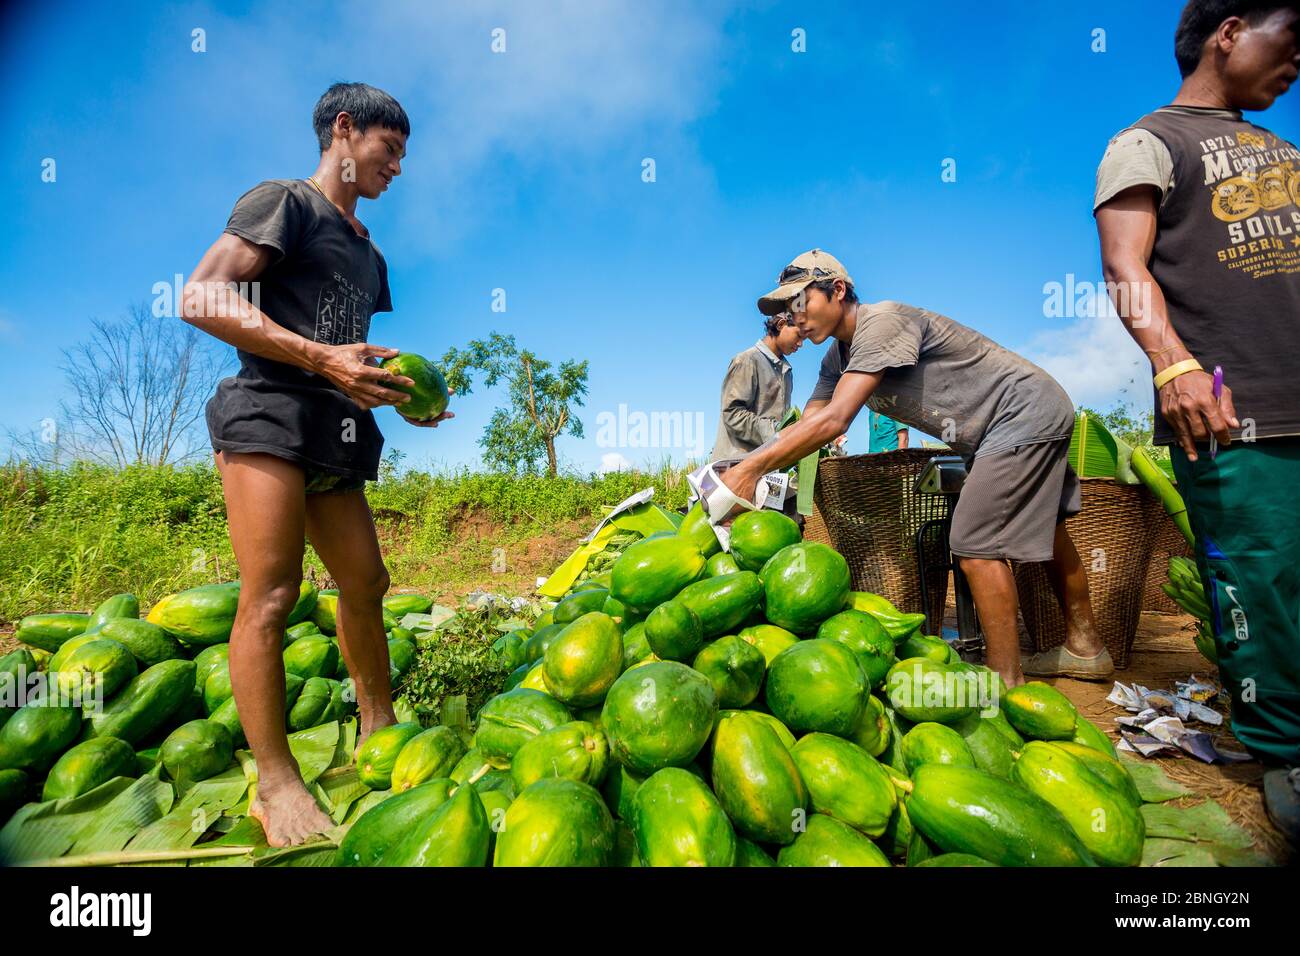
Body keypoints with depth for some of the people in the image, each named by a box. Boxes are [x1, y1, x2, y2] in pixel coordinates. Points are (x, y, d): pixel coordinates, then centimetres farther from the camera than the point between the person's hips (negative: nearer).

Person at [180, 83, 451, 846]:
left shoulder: (368, 253, 25)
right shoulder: (283, 203, 2)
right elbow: (202, 297, -10)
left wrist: (401, 394, 7)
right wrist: (320, 358, -19)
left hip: (339, 435, 8)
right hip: (270, 413, -8)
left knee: (366, 585, 8)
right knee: (271, 595, -12)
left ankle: (380, 734, 23)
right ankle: (276, 783, -2)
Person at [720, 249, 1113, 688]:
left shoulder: (882, 321, -25)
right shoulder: (837, 359, 4)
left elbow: (833, 422, -35)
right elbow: (806, 425, -2)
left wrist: (751, 469, -36)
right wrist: (741, 469, -15)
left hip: (1028, 411, -10)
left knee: (975, 543, -14)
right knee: (1040, 530, 20)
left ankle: (1006, 681, -3)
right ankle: (1084, 649, 38)